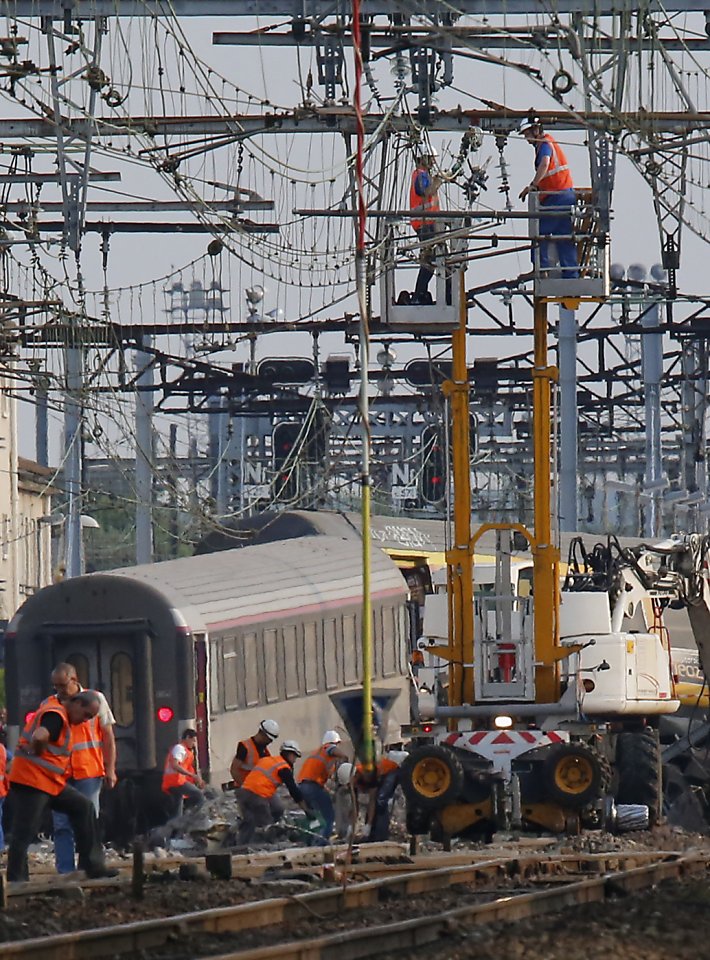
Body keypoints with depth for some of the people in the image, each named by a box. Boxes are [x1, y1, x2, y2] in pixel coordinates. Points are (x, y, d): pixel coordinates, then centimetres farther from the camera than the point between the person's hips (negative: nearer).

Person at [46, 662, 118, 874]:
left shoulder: (96, 699, 3)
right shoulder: (48, 705, 7)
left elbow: (108, 736, 5)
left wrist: (110, 769, -1)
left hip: (89, 771, -2)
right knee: (61, 824, -1)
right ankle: (65, 872, 1)